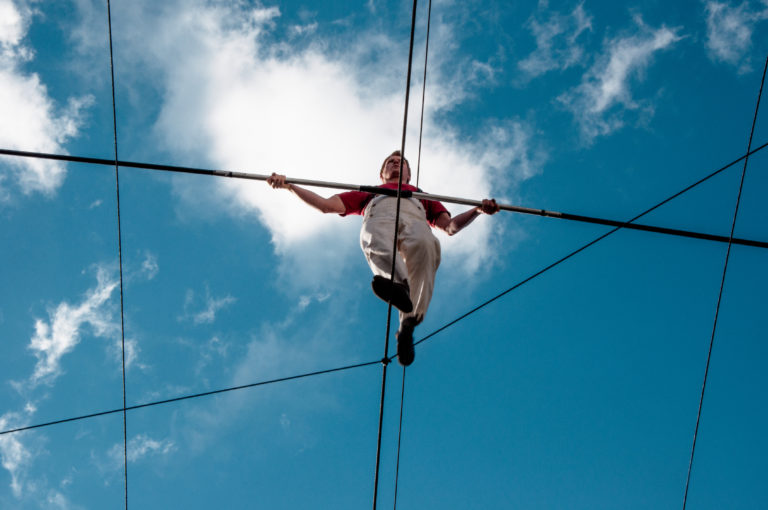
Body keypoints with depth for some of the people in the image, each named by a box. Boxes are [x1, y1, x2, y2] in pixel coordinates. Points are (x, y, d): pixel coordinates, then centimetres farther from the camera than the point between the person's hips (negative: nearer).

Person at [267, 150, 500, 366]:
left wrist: (478, 210, 15)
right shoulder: (368, 194, 47)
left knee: (424, 245, -41)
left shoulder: (422, 196, 47)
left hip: (414, 220, 1)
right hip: (379, 219, -1)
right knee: (378, 245, -43)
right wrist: (288, 185, 28)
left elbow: (450, 227, 32)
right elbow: (326, 205, 36)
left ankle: (408, 323, -50)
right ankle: (397, 284, -76)